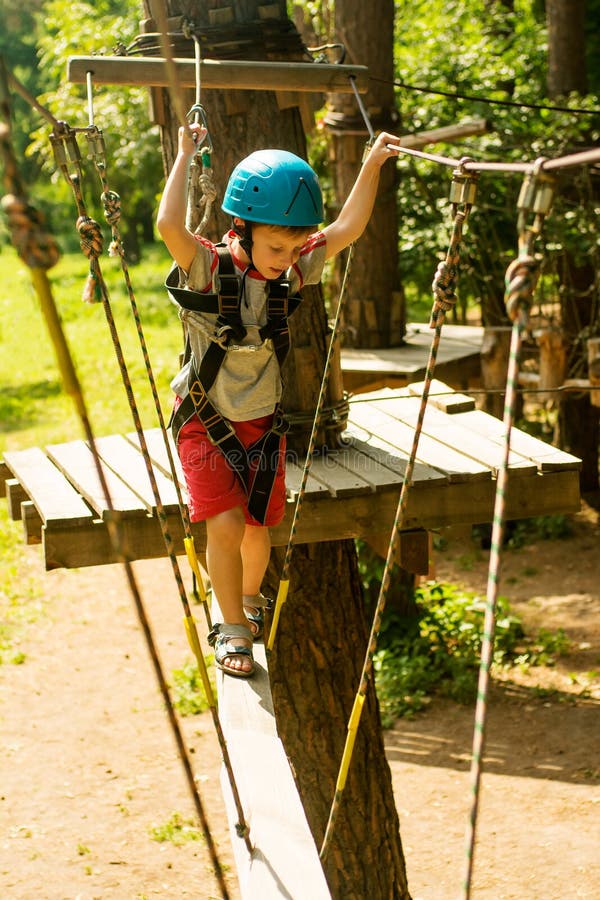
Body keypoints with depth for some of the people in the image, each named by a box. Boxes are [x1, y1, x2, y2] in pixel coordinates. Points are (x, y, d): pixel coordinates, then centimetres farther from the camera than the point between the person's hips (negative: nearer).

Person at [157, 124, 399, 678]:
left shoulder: (293, 272, -5)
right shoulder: (207, 269, -19)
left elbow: (347, 228, -6)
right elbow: (169, 225, -37)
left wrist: (372, 166, -11)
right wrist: (186, 156, -29)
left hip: (263, 424, 4)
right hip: (206, 424, -4)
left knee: (258, 526, 9)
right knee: (225, 524, -15)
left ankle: (249, 601, 38)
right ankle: (232, 630, 1)